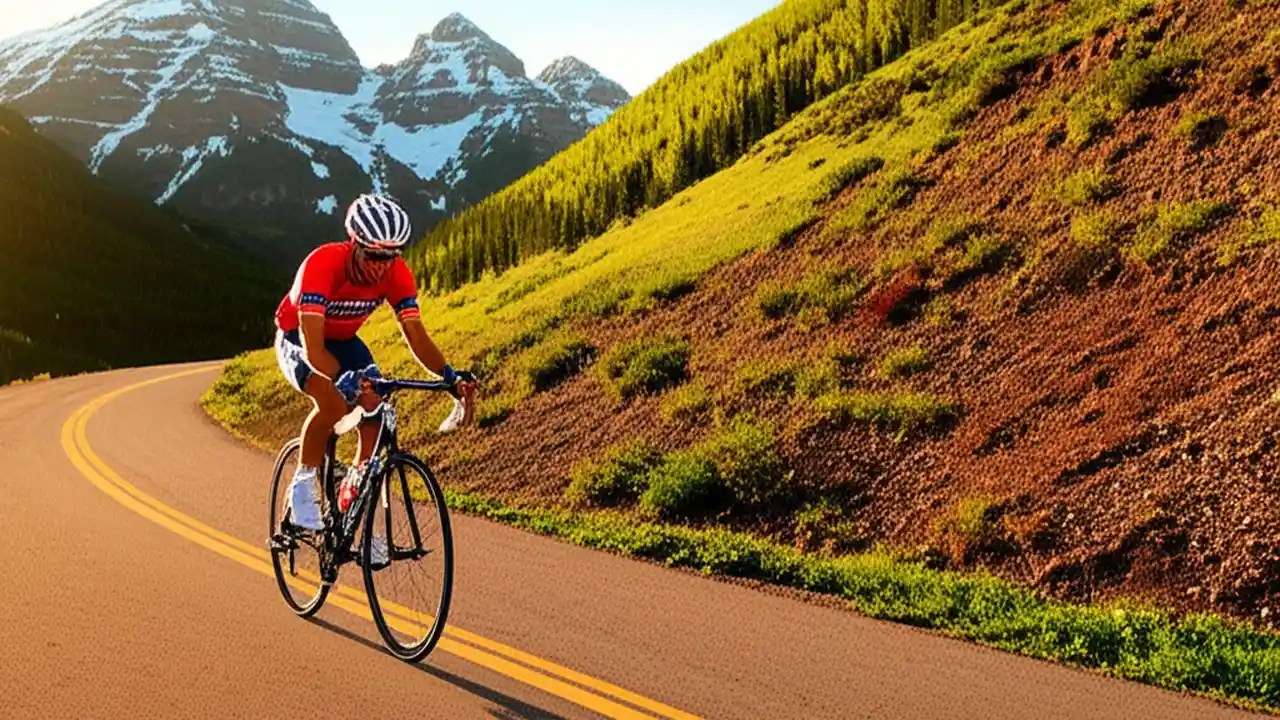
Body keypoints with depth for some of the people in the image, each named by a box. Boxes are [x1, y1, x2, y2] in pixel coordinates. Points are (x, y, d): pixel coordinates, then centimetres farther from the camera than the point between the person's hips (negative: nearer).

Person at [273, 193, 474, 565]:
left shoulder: (396, 273, -24)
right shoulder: (322, 265, -38)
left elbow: (415, 334, -25)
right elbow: (312, 348, -46)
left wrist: (449, 376, -42)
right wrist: (343, 377, -64)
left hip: (343, 340, 5)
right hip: (298, 339, -5)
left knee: (376, 416, -15)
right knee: (332, 401, -35)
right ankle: (303, 485, -10)